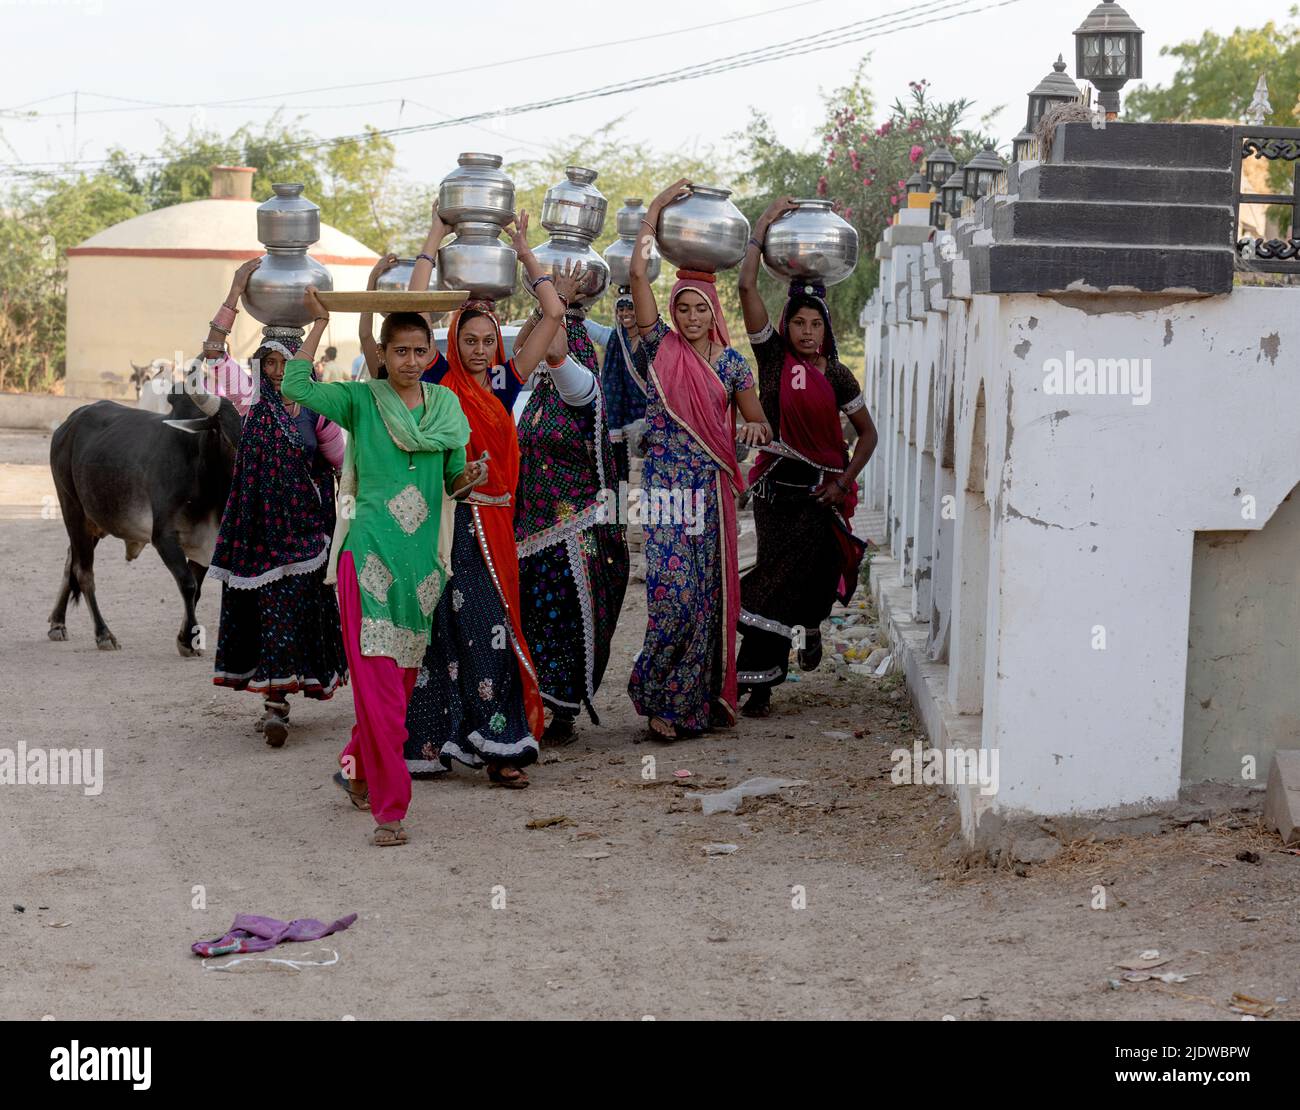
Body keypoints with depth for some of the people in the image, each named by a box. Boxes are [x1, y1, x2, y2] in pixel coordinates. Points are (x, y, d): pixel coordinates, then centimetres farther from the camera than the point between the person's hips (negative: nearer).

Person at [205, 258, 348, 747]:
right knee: (263, 607, 2)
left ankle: (275, 702, -3)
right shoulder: (254, 400, 2)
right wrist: (237, 291, -13)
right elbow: (214, 351, -9)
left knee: (289, 608, -4)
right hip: (258, 521, 1)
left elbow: (341, 460, 10)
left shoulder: (314, 408, 2)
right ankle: (275, 698, 10)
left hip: (300, 525, -1)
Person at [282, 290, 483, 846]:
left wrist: (470, 479, -6)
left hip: (422, 556, 5)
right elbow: (295, 386, -12)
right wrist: (318, 323, -8)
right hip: (369, 550, -4)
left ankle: (357, 767, 36)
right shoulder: (361, 400, 2)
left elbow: (453, 481, 16)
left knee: (403, 677, 12)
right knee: (378, 680, -11)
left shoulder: (446, 405, 13)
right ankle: (390, 808, -9)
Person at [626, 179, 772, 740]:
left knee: (709, 591, 5)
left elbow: (755, 420, 12)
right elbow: (637, 275, -6)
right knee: (674, 592, -12)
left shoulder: (731, 361, 9)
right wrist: (655, 210, -4)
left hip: (712, 489, 3)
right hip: (667, 486, -3)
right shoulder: (661, 347, 2)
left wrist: (756, 427, -13)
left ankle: (705, 695, 15)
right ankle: (659, 698, -1)